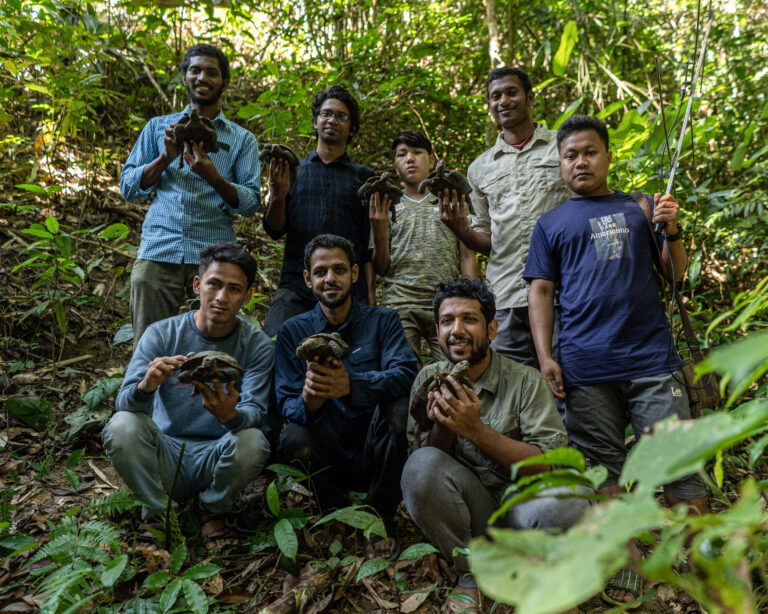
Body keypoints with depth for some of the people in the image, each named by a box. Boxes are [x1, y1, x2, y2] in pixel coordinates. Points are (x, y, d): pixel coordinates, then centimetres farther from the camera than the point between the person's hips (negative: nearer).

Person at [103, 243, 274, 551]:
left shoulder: (257, 345, -6)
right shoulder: (161, 334, -5)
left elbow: (255, 413, -16)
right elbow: (124, 402, -14)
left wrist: (231, 415, -41)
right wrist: (146, 386, -39)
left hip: (217, 458, 0)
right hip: (165, 454, 1)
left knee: (252, 442, -32)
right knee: (122, 426, -27)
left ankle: (212, 511, 2)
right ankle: (158, 514, -2)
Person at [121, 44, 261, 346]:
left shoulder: (243, 139, 14)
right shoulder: (158, 127, 19)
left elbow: (250, 203, 3)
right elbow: (128, 188, 13)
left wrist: (212, 176, -14)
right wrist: (167, 156, -3)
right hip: (158, 252, 1)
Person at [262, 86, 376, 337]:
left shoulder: (364, 177, 13)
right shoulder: (293, 169, 16)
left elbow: (369, 242, 8)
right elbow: (275, 231, 12)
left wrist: (370, 294, -2)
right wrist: (278, 196, -8)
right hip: (295, 288, 1)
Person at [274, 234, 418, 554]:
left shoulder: (383, 321, 2)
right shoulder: (292, 332, 4)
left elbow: (405, 373, -18)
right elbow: (287, 405, -6)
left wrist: (350, 384, -38)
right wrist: (309, 401, -32)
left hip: (375, 455, 0)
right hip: (327, 460, 0)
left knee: (397, 405, -29)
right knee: (294, 439, -30)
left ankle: (378, 519, -8)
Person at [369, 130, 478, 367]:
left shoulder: (451, 201, 16)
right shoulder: (386, 206, 15)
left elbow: (467, 256, 11)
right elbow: (380, 268, 10)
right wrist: (379, 228, -7)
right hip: (399, 306, 0)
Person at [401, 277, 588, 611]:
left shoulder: (526, 381, -7)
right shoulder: (429, 379, 1)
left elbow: (551, 465, -15)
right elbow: (420, 461, 0)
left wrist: (476, 430, -25)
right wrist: (441, 428, -22)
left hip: (519, 499, -1)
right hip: (464, 511, 2)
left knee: (566, 505, -34)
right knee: (422, 465, -28)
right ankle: (471, 574, -5)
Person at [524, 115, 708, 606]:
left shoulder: (640, 208, 17)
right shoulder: (551, 224, 15)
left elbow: (676, 272, 16)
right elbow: (541, 291, 9)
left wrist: (672, 231, -3)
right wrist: (545, 356, -1)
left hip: (652, 358, 1)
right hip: (585, 367, 0)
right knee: (604, 469, 4)